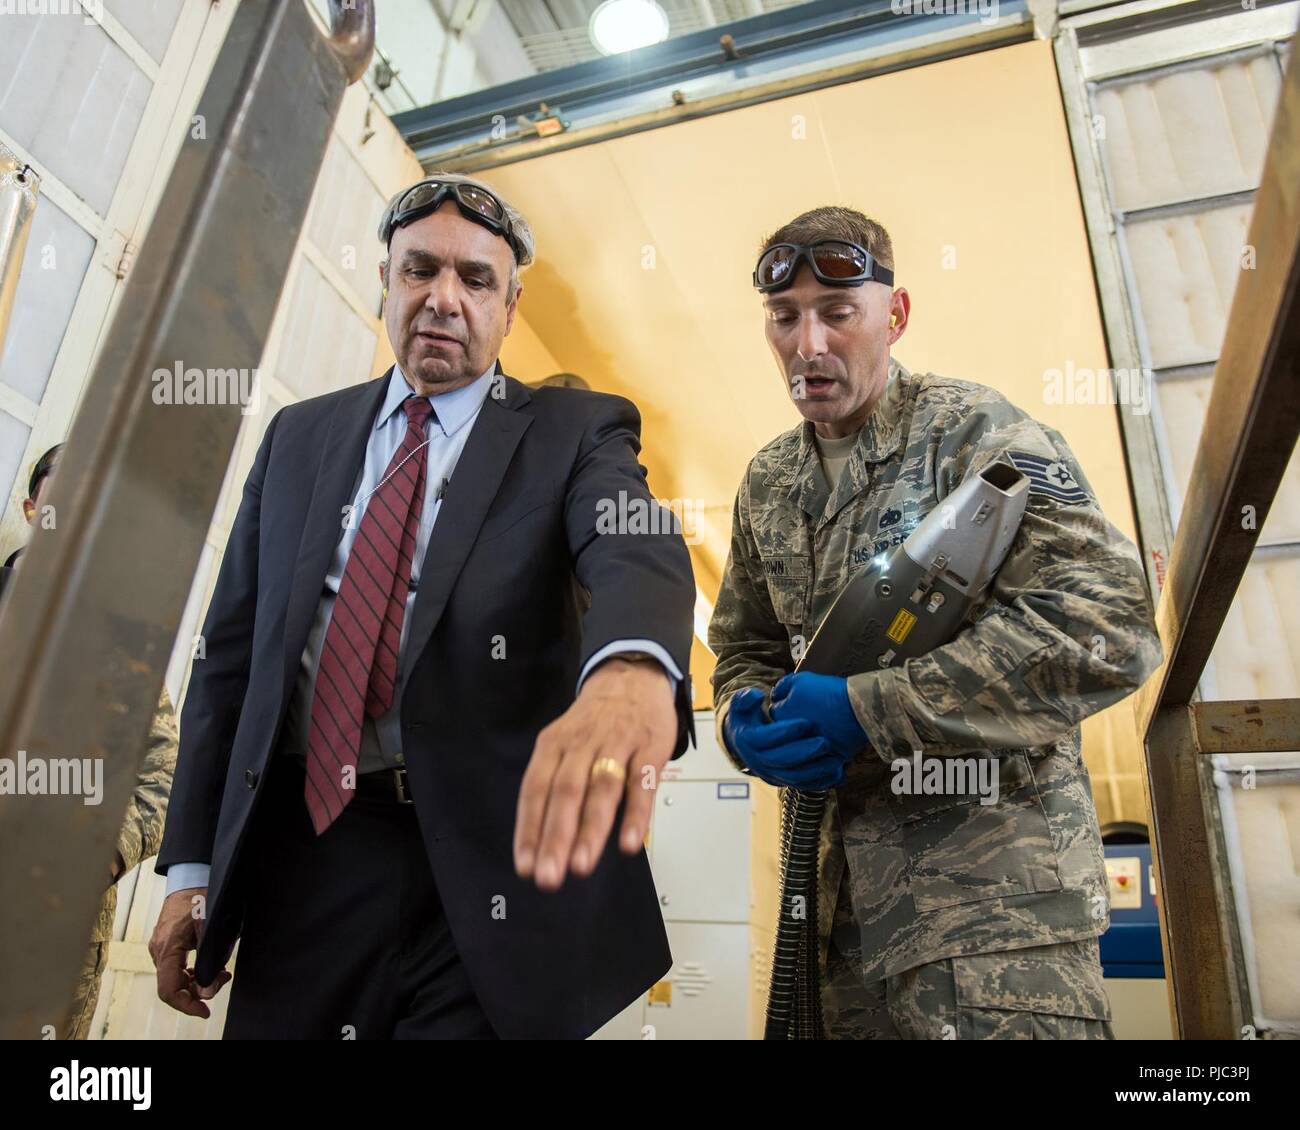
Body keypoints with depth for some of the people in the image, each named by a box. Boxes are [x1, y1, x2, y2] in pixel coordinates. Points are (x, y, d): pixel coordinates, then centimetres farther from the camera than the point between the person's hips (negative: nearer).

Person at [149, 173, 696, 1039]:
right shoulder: (298, 437, 11)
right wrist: (193, 864, 7)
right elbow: (231, 649, 10)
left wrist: (632, 667, -46)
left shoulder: (576, 431, 0)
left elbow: (636, 548, -22)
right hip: (302, 855, 4)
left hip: (498, 863, -3)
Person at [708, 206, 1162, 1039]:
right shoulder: (768, 485, 10)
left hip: (993, 885, -5)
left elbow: (1106, 626, -19)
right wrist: (750, 726, -6)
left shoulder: (975, 430, -9)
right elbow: (744, 650, 19)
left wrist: (867, 705, -21)